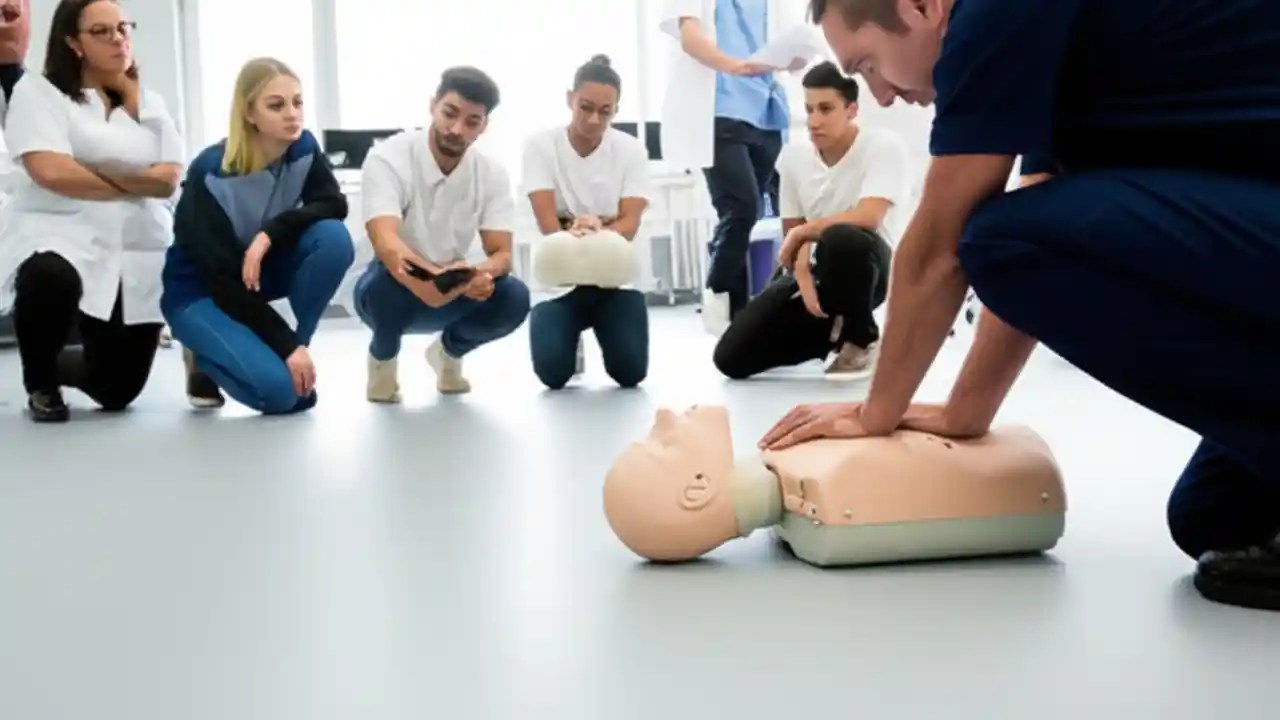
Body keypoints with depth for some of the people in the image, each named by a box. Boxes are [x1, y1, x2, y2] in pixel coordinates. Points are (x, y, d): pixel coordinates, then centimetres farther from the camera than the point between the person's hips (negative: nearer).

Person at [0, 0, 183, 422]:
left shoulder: (150, 103, 16)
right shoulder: (38, 91, 1)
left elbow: (169, 180, 1)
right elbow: (51, 172, -15)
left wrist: (93, 173, -10)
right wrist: (133, 184, -4)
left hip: (140, 253, 4)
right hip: (59, 237, -4)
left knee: (117, 390, 1)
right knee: (52, 280, -42)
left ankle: (59, 366, 40)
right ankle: (40, 383, -9)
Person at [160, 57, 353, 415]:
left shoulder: (304, 148, -11)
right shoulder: (210, 172, -26)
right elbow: (223, 278, -27)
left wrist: (270, 234, -35)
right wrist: (286, 345, -30)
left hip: (259, 269, 5)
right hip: (200, 289, -5)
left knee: (333, 237, -27)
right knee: (279, 388, -28)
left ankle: (295, 357, -10)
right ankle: (205, 359, 6)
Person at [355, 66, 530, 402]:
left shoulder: (493, 173, -9)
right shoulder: (388, 158, -23)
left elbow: (502, 254, -16)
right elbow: (384, 241, -37)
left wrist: (482, 273, -42)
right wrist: (420, 281, -59)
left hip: (452, 290, 3)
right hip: (390, 287, -3)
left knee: (513, 298, -26)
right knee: (394, 283, -38)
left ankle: (449, 351, 9)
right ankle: (382, 356, -1)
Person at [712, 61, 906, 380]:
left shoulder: (884, 146, -16)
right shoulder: (793, 155, -2)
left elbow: (867, 219, -28)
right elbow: (793, 236, 2)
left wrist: (804, 231, -15)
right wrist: (804, 280, -17)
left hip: (865, 265, -4)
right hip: (812, 271, 5)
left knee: (840, 239, -43)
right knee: (732, 357, -10)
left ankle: (860, 340, -12)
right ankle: (831, 332, 15)